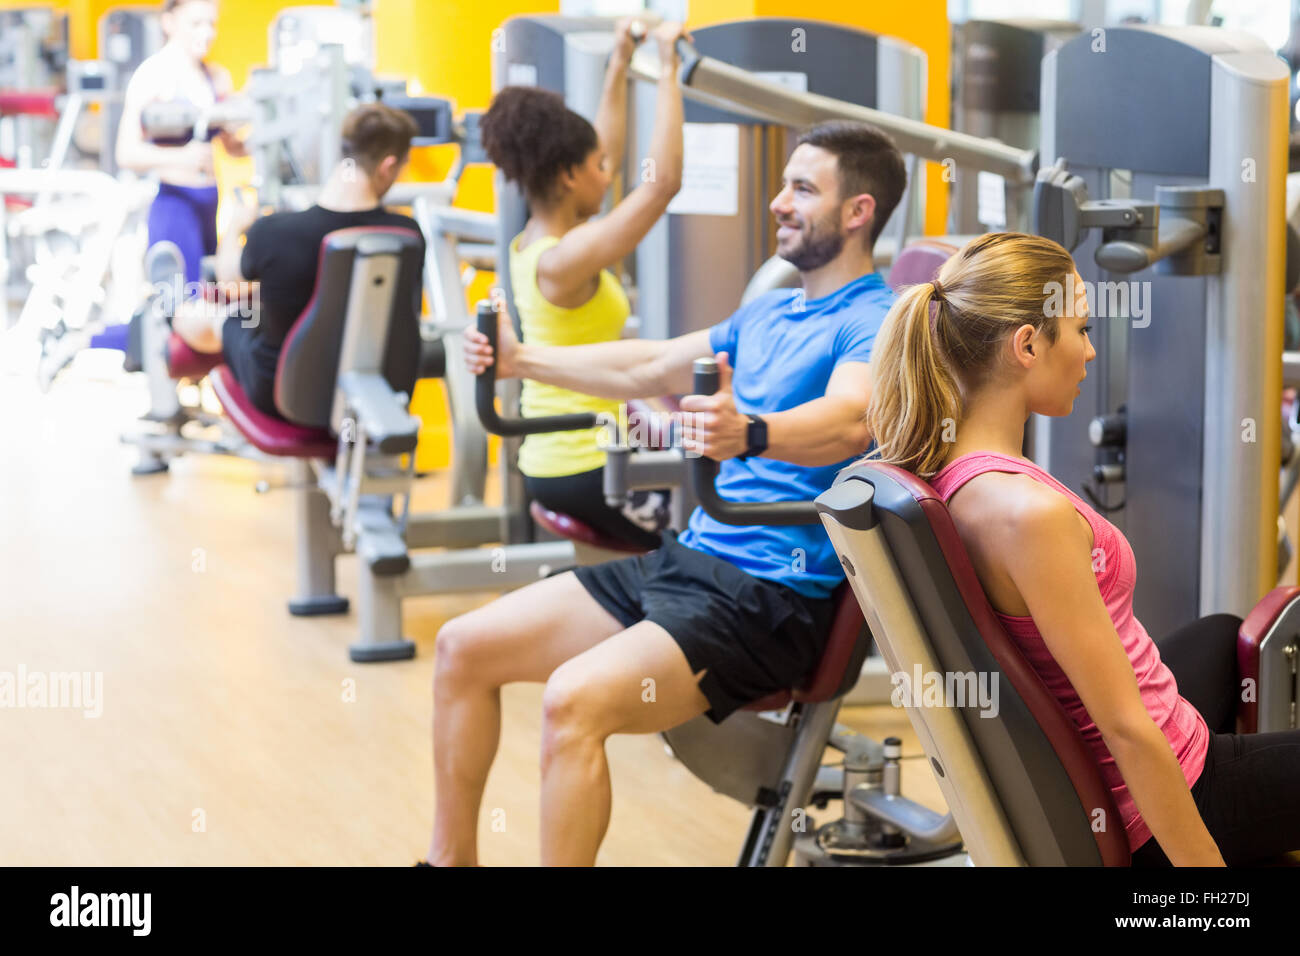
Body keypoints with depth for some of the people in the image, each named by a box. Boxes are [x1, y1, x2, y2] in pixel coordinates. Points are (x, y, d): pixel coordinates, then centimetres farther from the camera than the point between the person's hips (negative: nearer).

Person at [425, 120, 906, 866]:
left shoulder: (874, 322, -10)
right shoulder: (769, 315, 19)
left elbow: (850, 419, -32)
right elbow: (647, 368, 30)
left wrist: (750, 434, -51)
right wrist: (523, 360, 27)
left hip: (774, 594, -9)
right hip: (689, 556, 9)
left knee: (574, 699, -32)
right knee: (465, 646, 6)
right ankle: (451, 858, 18)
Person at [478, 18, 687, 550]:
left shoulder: (529, 245, 6)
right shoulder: (565, 259, -21)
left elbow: (605, 157, 21)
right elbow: (663, 181, -27)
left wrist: (620, 66, 23)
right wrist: (667, 68, -21)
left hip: (547, 460, 10)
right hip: (584, 471, -10)